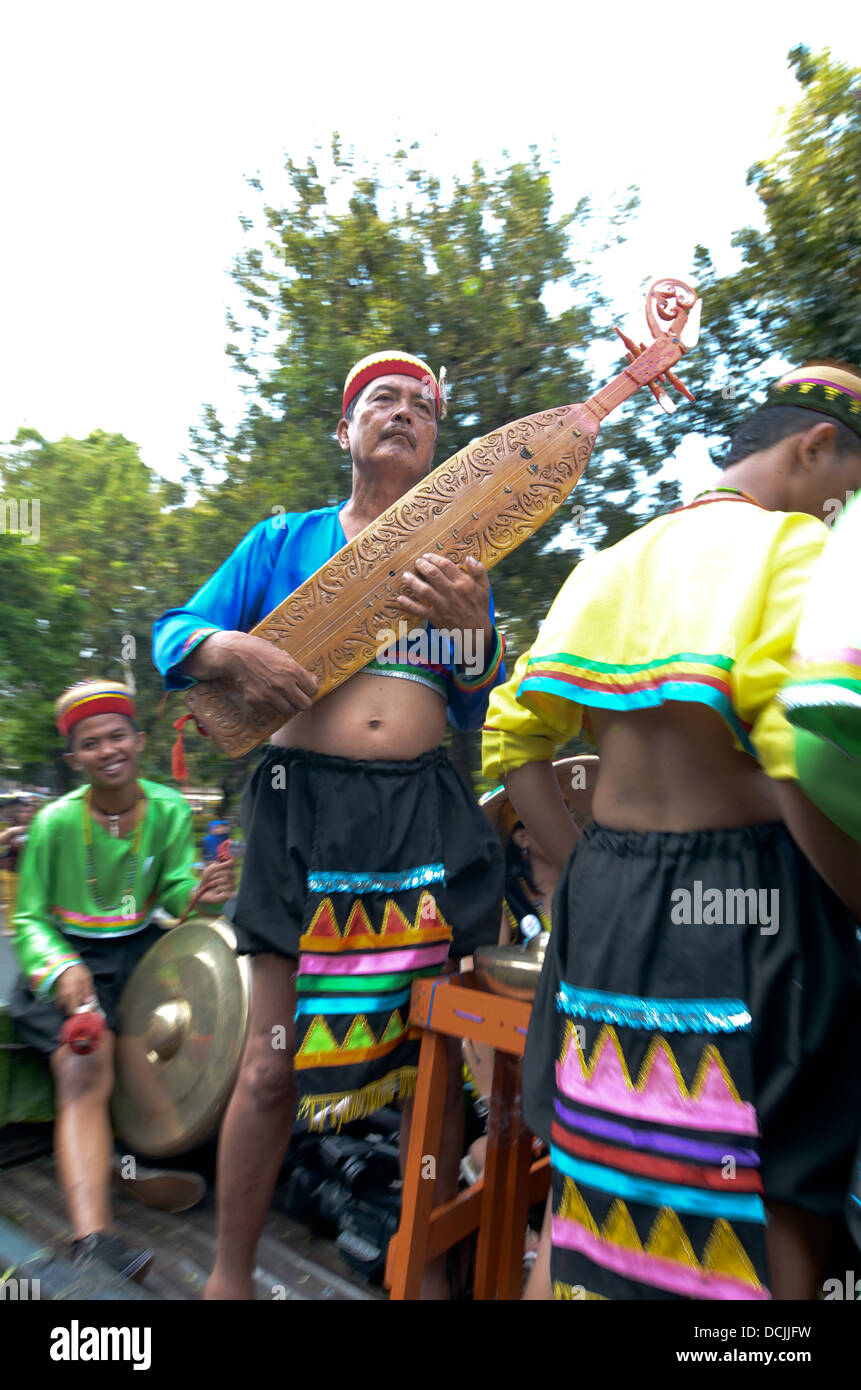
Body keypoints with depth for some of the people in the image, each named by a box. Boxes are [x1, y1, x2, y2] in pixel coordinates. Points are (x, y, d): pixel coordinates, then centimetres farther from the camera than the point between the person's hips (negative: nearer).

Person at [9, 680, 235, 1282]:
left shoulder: (170, 810, -3)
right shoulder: (55, 822, -9)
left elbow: (178, 889, -8)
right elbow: (28, 920, -4)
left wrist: (201, 892, -33)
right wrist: (61, 967, -24)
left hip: (142, 948, 3)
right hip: (70, 957, -3)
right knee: (83, 1072, -26)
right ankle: (93, 1233, -32)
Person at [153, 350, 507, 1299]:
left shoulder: (459, 560, 15)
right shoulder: (284, 541, 11)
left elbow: (480, 712, 11)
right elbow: (172, 636, 10)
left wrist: (472, 626, -8)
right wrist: (231, 650, -12)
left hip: (428, 816, 2)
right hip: (306, 808, -1)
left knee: (433, 1056, 8)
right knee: (273, 1066, 3)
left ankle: (428, 1271, 31)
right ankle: (229, 1275, 29)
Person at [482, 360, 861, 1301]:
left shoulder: (606, 567, 12)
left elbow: (511, 737, 10)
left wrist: (584, 869, 11)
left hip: (601, 898, 7)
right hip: (748, 906, -6)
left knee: (586, 1167, 20)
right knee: (775, 1209, 10)